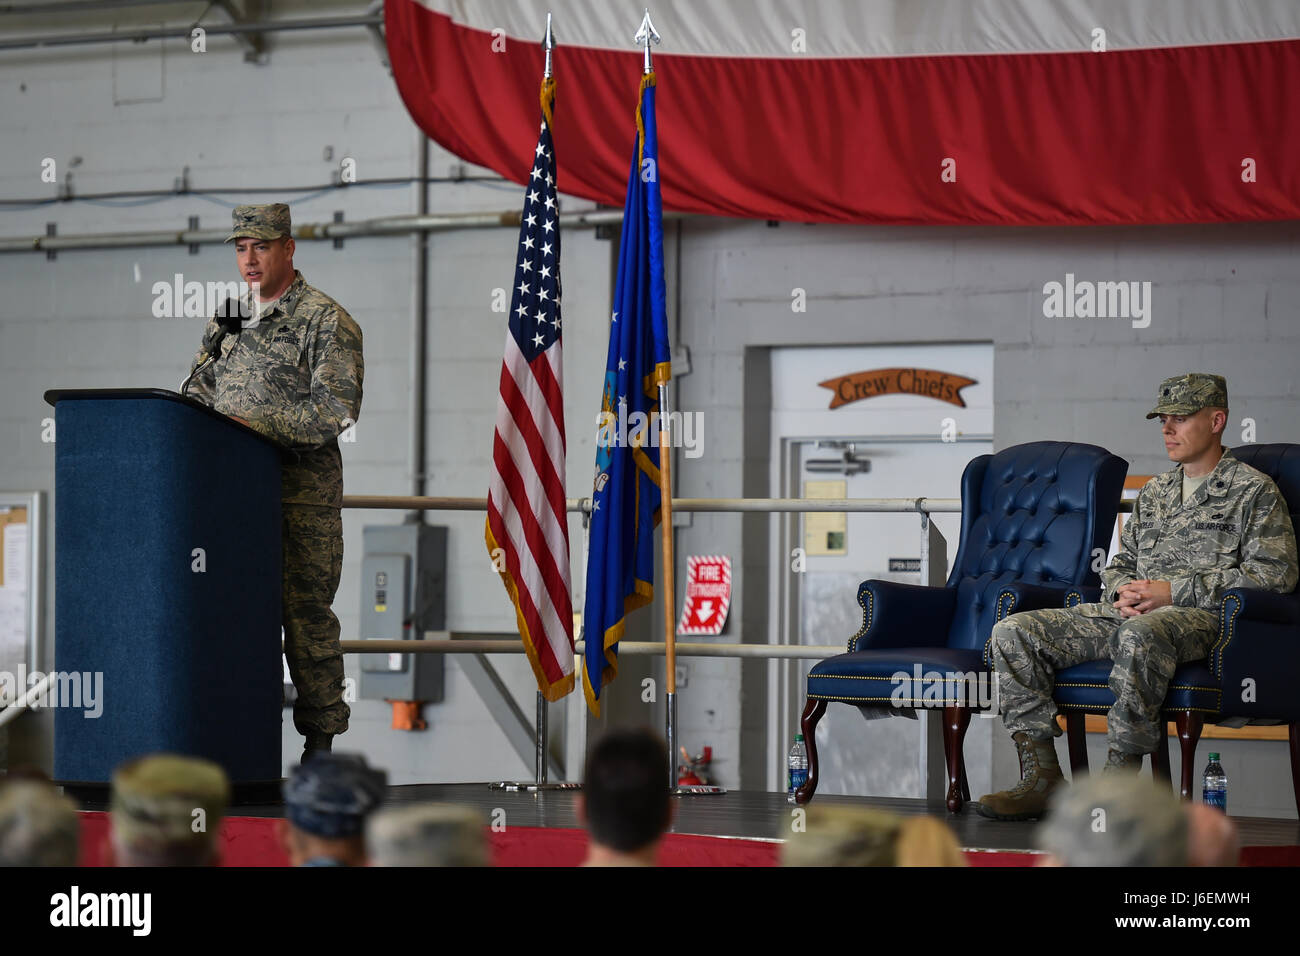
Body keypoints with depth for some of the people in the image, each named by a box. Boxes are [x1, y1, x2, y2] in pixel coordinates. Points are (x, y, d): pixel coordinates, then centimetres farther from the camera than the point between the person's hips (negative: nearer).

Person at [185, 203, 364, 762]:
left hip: (303, 486, -6)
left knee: (306, 611, -5)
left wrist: (259, 424, -18)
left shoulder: (325, 321, -4)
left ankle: (321, 740, 0)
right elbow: (200, 392, 23)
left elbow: (336, 410, -13)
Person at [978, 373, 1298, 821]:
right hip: (1132, 612, 7)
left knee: (1138, 635, -44)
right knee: (1013, 632, -12)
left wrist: (1173, 591, -12)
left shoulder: (1254, 490, 5)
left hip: (1202, 617, -7)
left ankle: (1121, 780, -36)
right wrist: (1123, 592, 2)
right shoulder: (1154, 491, 26)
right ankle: (1042, 776, -17)